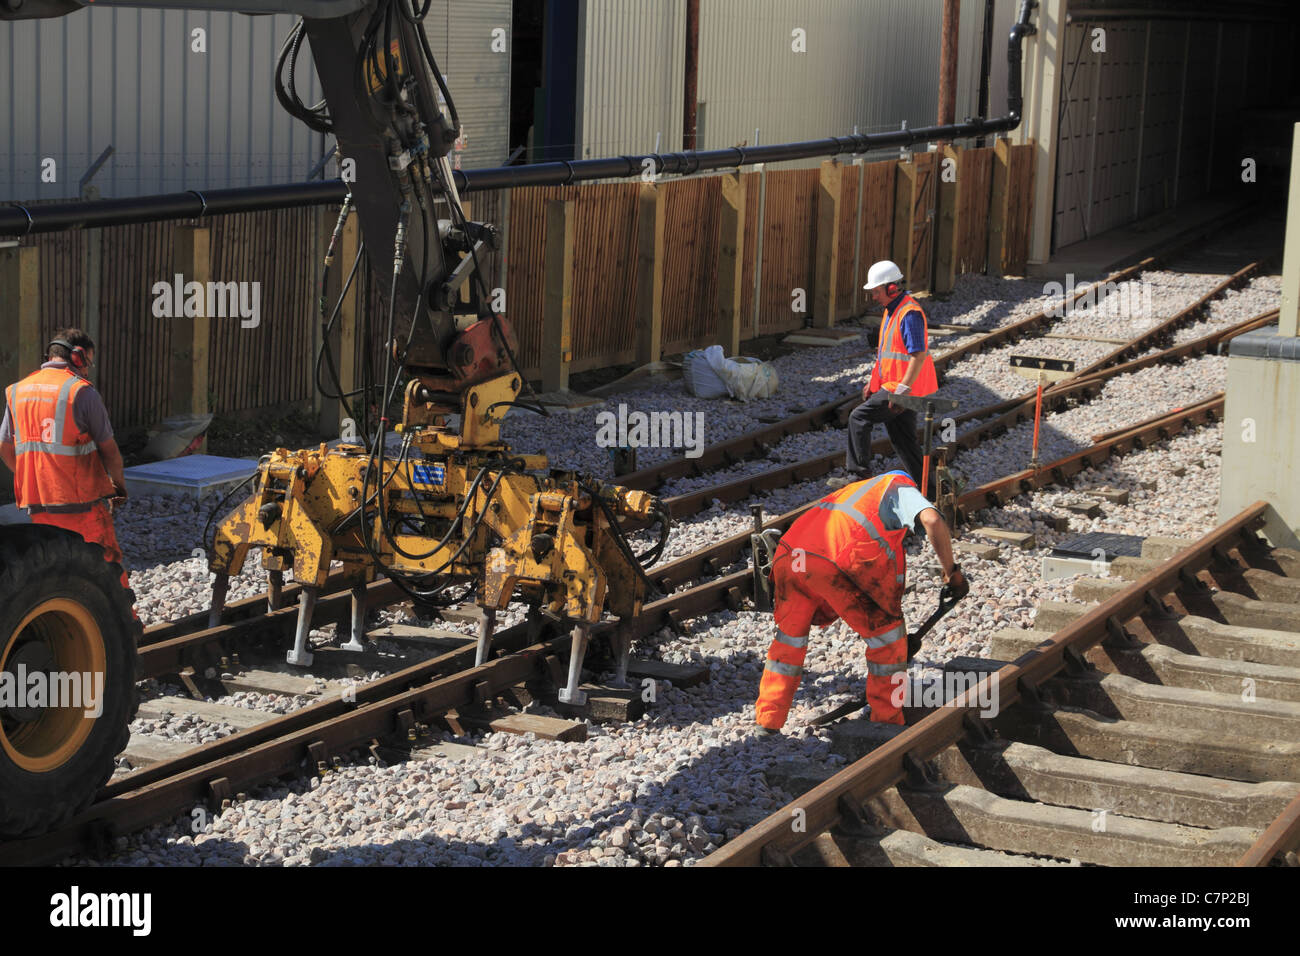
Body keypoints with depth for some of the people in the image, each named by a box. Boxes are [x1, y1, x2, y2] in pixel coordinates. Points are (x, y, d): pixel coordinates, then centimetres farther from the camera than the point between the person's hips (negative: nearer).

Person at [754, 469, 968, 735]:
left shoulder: (852, 490, 41)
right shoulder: (902, 489, 21)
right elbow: (932, 519, -3)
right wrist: (951, 571, 6)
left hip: (789, 554, 6)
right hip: (837, 564, -6)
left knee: (790, 636, 27)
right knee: (887, 633, 15)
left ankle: (768, 721, 25)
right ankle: (888, 722, 22)